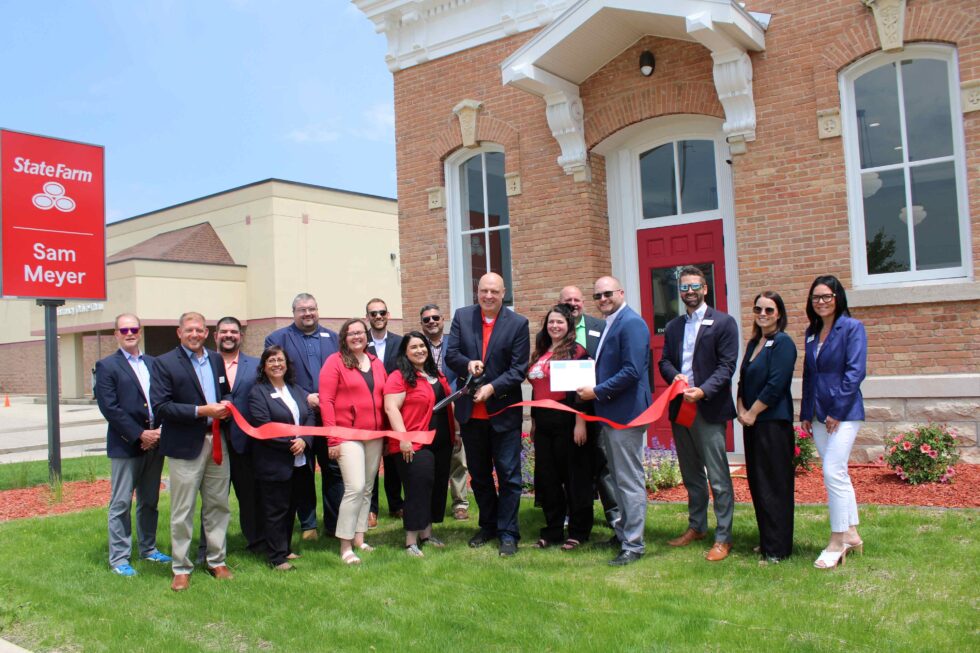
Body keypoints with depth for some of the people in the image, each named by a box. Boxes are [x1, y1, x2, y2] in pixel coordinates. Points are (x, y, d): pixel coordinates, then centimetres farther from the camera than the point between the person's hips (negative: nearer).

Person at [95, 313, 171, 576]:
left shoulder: (153, 363, 11)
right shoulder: (106, 366, -3)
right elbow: (109, 407, -11)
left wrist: (159, 430, -7)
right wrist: (140, 435, -15)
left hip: (154, 442, 5)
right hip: (126, 445, -5)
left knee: (149, 502, 14)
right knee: (121, 504, 2)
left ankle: (148, 548, 26)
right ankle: (119, 558, 10)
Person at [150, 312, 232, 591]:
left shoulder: (216, 359, 12)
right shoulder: (164, 363, -5)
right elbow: (160, 406, -13)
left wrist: (225, 404, -2)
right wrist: (201, 411, -19)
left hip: (217, 441, 5)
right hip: (185, 444, -5)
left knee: (218, 505, 13)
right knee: (182, 511, 2)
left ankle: (217, 561, 26)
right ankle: (181, 568, 15)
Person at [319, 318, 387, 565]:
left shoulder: (376, 363, 12)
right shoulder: (335, 362, -3)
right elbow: (326, 400, -7)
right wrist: (332, 439, -12)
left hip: (375, 436, 6)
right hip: (348, 436, -6)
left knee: (367, 489, 10)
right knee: (355, 488, -14)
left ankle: (359, 538, 21)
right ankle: (345, 547, -5)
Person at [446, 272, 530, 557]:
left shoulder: (518, 323, -7)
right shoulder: (462, 317, 2)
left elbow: (519, 369, -10)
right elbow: (450, 354, 0)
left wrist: (492, 387, -22)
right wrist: (467, 363, -21)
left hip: (504, 411, -3)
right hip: (471, 412, 3)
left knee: (509, 474, 2)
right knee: (479, 474, 16)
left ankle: (508, 533, 13)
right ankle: (488, 525, 33)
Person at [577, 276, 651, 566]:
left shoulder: (632, 323, -16)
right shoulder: (610, 324, 15)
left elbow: (632, 371, -23)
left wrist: (597, 392, -18)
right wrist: (593, 387, 3)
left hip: (626, 412, -10)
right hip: (609, 412, 10)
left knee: (630, 480, -1)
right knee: (618, 477, 19)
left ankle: (633, 545, 8)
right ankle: (623, 532, 32)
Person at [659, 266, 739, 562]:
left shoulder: (723, 323, -2)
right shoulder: (673, 326, 15)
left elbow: (727, 365, -9)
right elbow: (665, 361, 12)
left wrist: (703, 391, -21)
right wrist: (675, 376, -10)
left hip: (709, 408, -6)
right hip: (679, 407, 6)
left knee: (718, 477, -4)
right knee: (691, 474, 17)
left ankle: (723, 537, 5)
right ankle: (696, 526, 30)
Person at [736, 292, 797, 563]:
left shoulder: (783, 343, -10)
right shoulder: (753, 343, 14)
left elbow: (776, 385, -17)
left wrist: (751, 413, -12)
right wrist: (741, 410, 1)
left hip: (773, 422, -8)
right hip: (751, 422, 8)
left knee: (774, 485, -2)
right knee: (757, 483, 13)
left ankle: (778, 548, 7)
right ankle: (766, 540, 25)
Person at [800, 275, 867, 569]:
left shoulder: (852, 327, -8)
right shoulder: (812, 332, 13)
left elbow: (855, 371, -14)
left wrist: (837, 412, -16)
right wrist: (805, 413, 11)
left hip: (844, 412, -7)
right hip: (818, 413, 7)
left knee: (833, 473, -11)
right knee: (838, 474, 12)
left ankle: (837, 543, -1)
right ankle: (851, 535, 23)